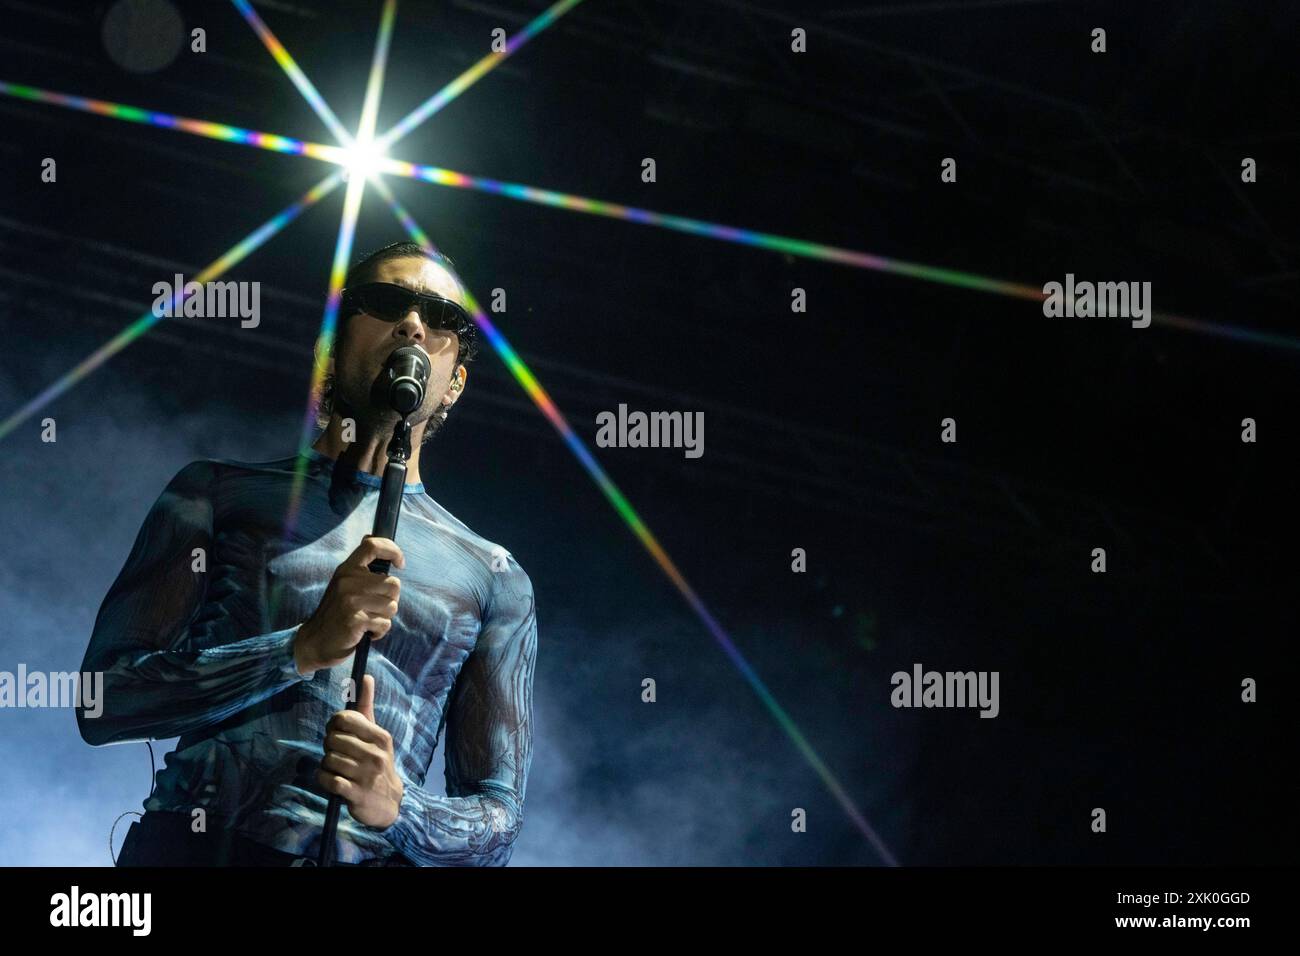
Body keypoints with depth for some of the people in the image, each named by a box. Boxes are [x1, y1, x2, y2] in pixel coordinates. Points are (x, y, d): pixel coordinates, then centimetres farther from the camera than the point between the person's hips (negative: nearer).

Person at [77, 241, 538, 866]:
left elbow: (497, 816, 13)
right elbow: (104, 701, 3)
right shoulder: (218, 493, 14)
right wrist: (305, 648, -8)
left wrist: (396, 806, -9)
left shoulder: (494, 579, 16)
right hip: (195, 845, 1)